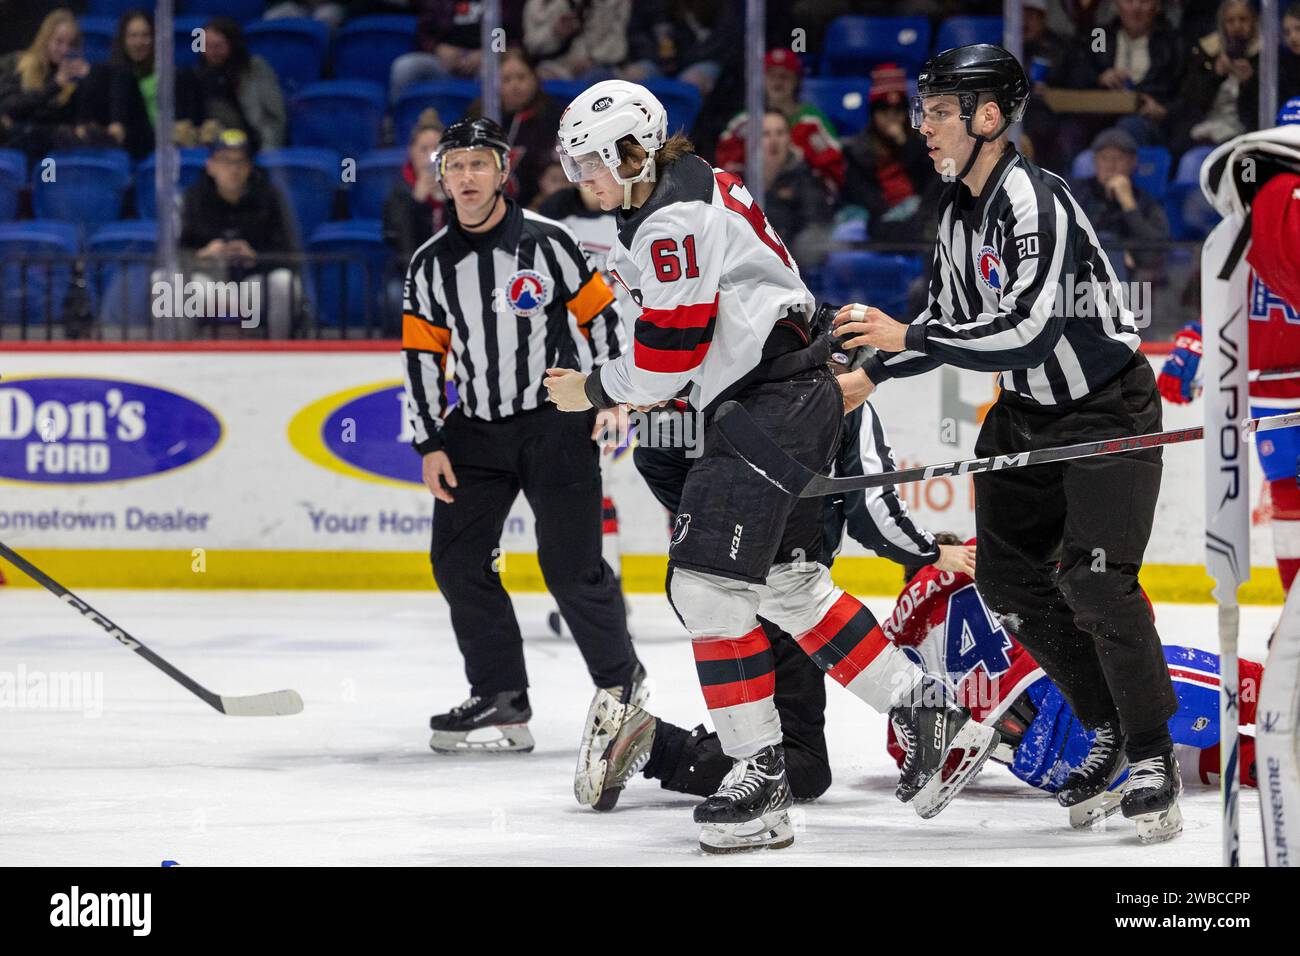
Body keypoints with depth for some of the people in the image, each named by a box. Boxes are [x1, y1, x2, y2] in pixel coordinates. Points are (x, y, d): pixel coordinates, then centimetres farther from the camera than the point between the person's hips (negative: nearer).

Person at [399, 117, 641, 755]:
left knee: (571, 567, -8)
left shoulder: (547, 242, -7)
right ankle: (500, 700, 4)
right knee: (458, 559, -3)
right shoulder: (431, 264, 4)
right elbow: (423, 355, 6)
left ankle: (622, 682, 11)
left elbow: (600, 315, -1)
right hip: (476, 429, 5)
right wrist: (430, 445, 1)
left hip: (557, 423, -5)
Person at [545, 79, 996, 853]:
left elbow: (669, 352, -17)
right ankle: (929, 715, 15)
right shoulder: (699, 187, 17)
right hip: (790, 399, 11)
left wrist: (595, 393, -2)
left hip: (773, 404, -11)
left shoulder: (673, 221, -15)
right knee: (786, 580, 14)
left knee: (709, 581, -12)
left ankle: (762, 774, -9)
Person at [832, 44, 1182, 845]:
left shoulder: (1035, 202, -25)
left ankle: (1153, 758, -7)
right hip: (1029, 410, 10)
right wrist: (872, 374, 9)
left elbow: (1028, 331, -33)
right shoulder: (962, 209, 4)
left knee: (1095, 581, -18)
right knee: (1008, 570, 7)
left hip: (1108, 408, -10)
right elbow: (951, 320, 17)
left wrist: (908, 338, -28)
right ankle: (1110, 727, 19)